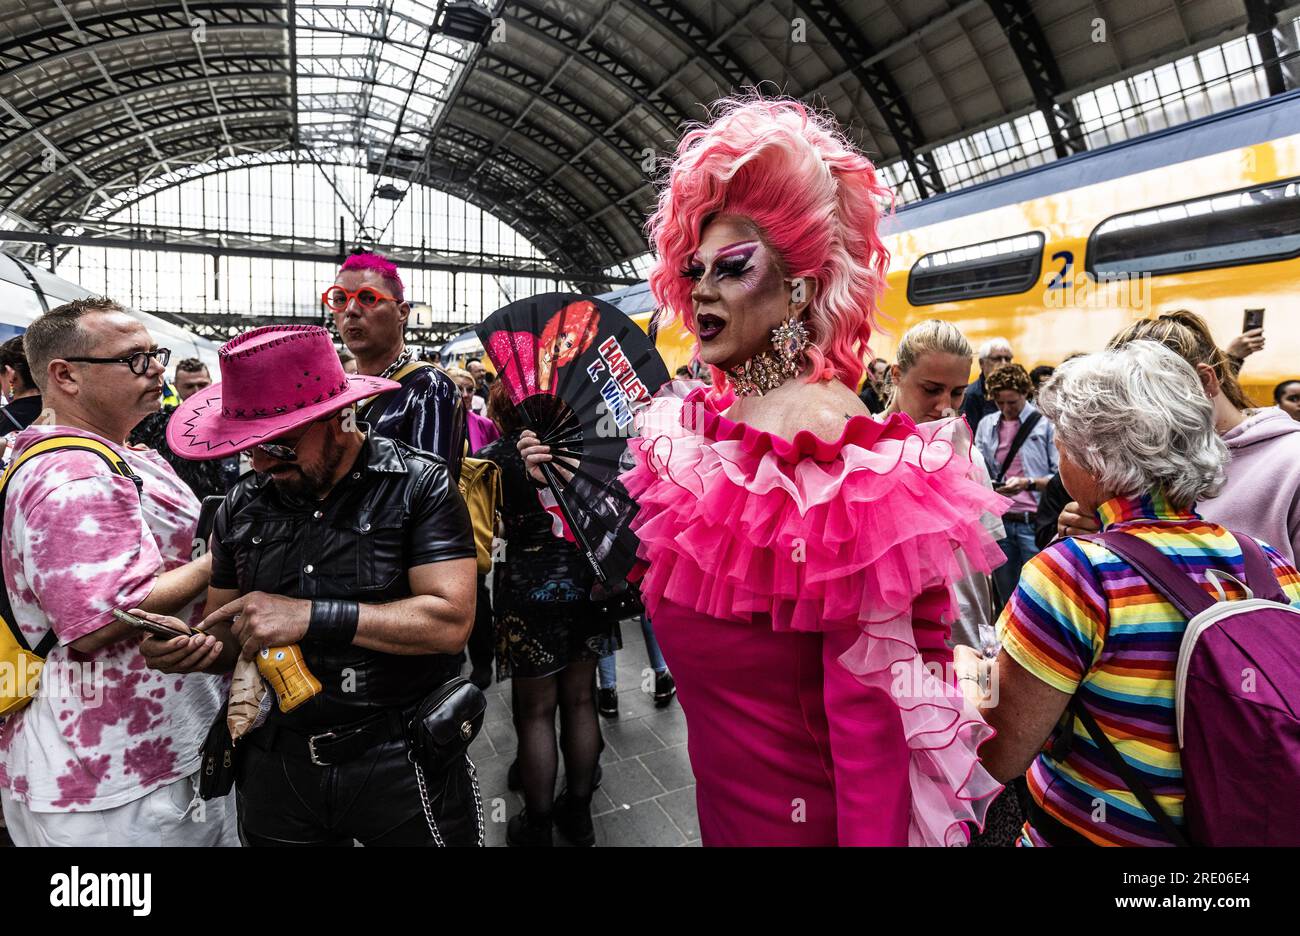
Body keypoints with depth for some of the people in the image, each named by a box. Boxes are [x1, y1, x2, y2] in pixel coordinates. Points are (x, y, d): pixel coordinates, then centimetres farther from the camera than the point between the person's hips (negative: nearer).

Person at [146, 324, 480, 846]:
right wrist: (194, 650, -12)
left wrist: (310, 616, -22)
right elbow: (227, 636, 10)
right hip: (278, 761, 5)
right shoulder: (242, 505, 3)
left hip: (402, 761, -4)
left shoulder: (419, 485, -12)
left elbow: (450, 620, -21)